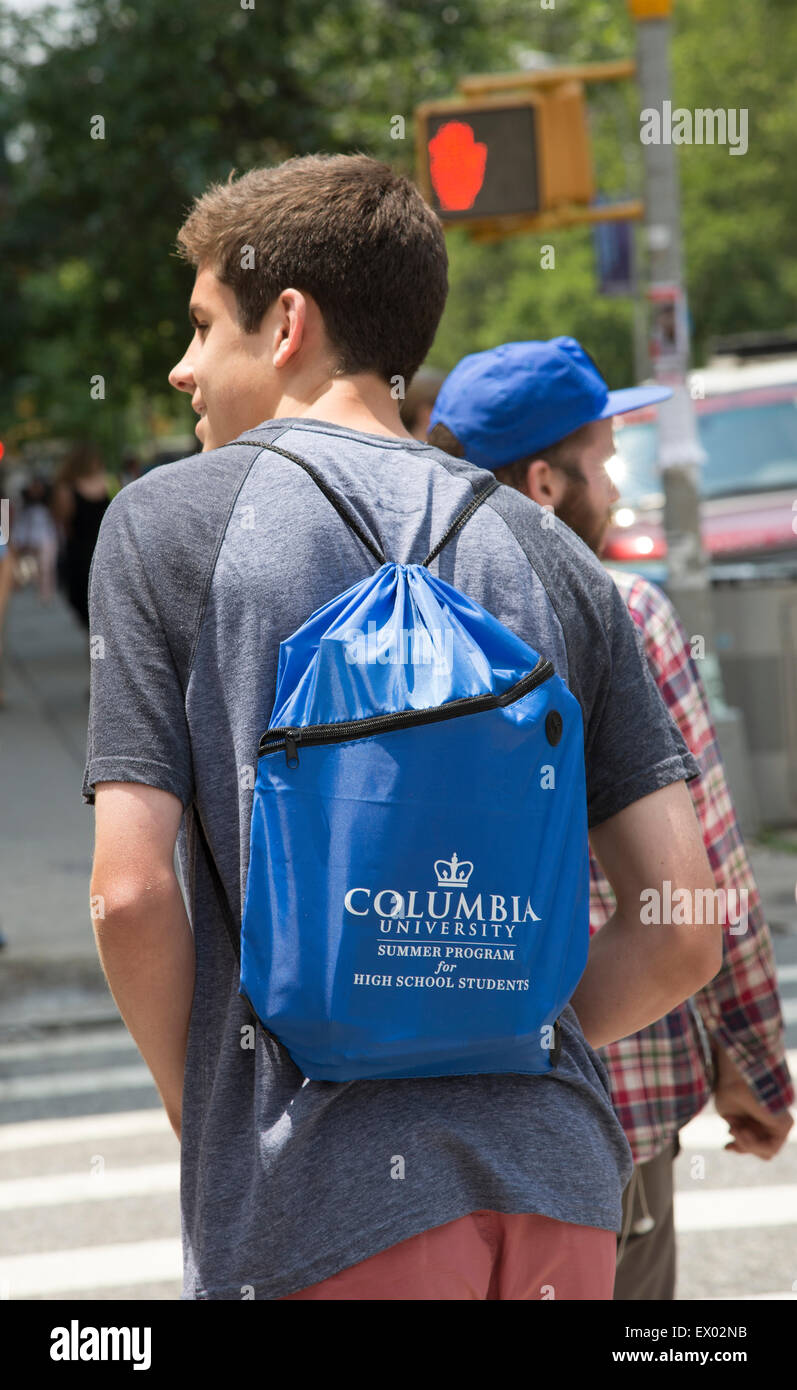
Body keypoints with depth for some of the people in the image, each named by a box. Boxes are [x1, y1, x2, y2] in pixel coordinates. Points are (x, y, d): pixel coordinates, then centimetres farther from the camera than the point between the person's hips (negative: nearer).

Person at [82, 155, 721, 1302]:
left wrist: (202, 1124, 5)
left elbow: (133, 895, -9)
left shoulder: (168, 520, -1)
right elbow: (685, 935, 4)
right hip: (554, 1183, 4)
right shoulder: (553, 559, 9)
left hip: (319, 1208, -4)